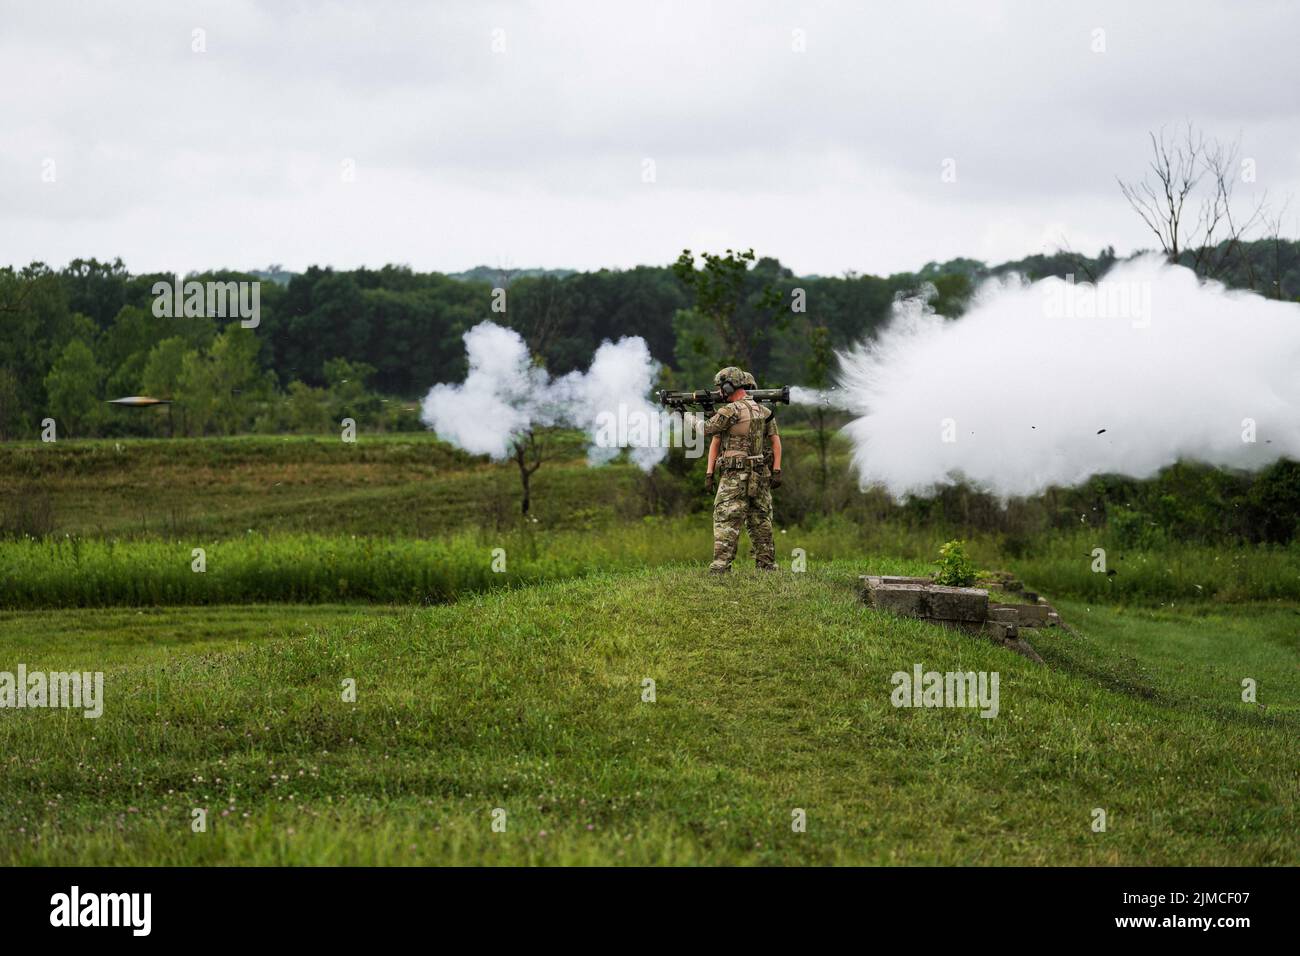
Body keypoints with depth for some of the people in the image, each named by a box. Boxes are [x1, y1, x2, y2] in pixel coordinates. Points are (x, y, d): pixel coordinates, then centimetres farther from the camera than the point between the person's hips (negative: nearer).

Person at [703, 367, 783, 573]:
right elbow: (775, 440, 9)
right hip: (761, 477, 7)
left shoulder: (731, 411, -10)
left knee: (725, 523, -7)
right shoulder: (764, 411, 11)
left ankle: (720, 568, -15)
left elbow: (706, 430, -5)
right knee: (761, 524, 12)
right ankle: (768, 567, 14)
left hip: (735, 478, -7)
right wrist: (777, 471, 7)